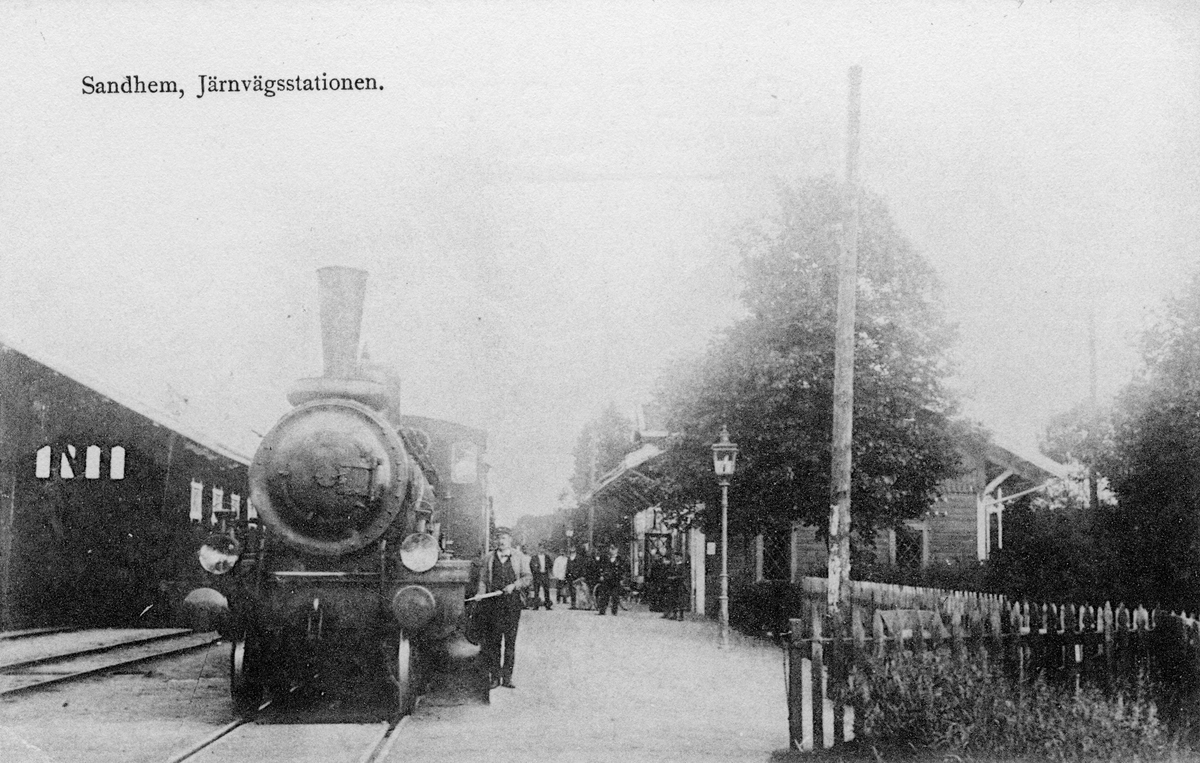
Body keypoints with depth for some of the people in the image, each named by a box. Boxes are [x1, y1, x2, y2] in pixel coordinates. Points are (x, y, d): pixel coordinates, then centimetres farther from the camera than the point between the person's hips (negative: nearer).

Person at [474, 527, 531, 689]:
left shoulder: (519, 558, 8)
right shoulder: (487, 559, 11)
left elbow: (528, 577, 5)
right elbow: (483, 580, 11)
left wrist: (514, 585, -11)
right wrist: (480, 593, -8)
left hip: (512, 603, 0)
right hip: (493, 603, 1)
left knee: (510, 641, -1)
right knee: (493, 641, -2)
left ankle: (507, 677, 3)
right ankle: (494, 677, 3)